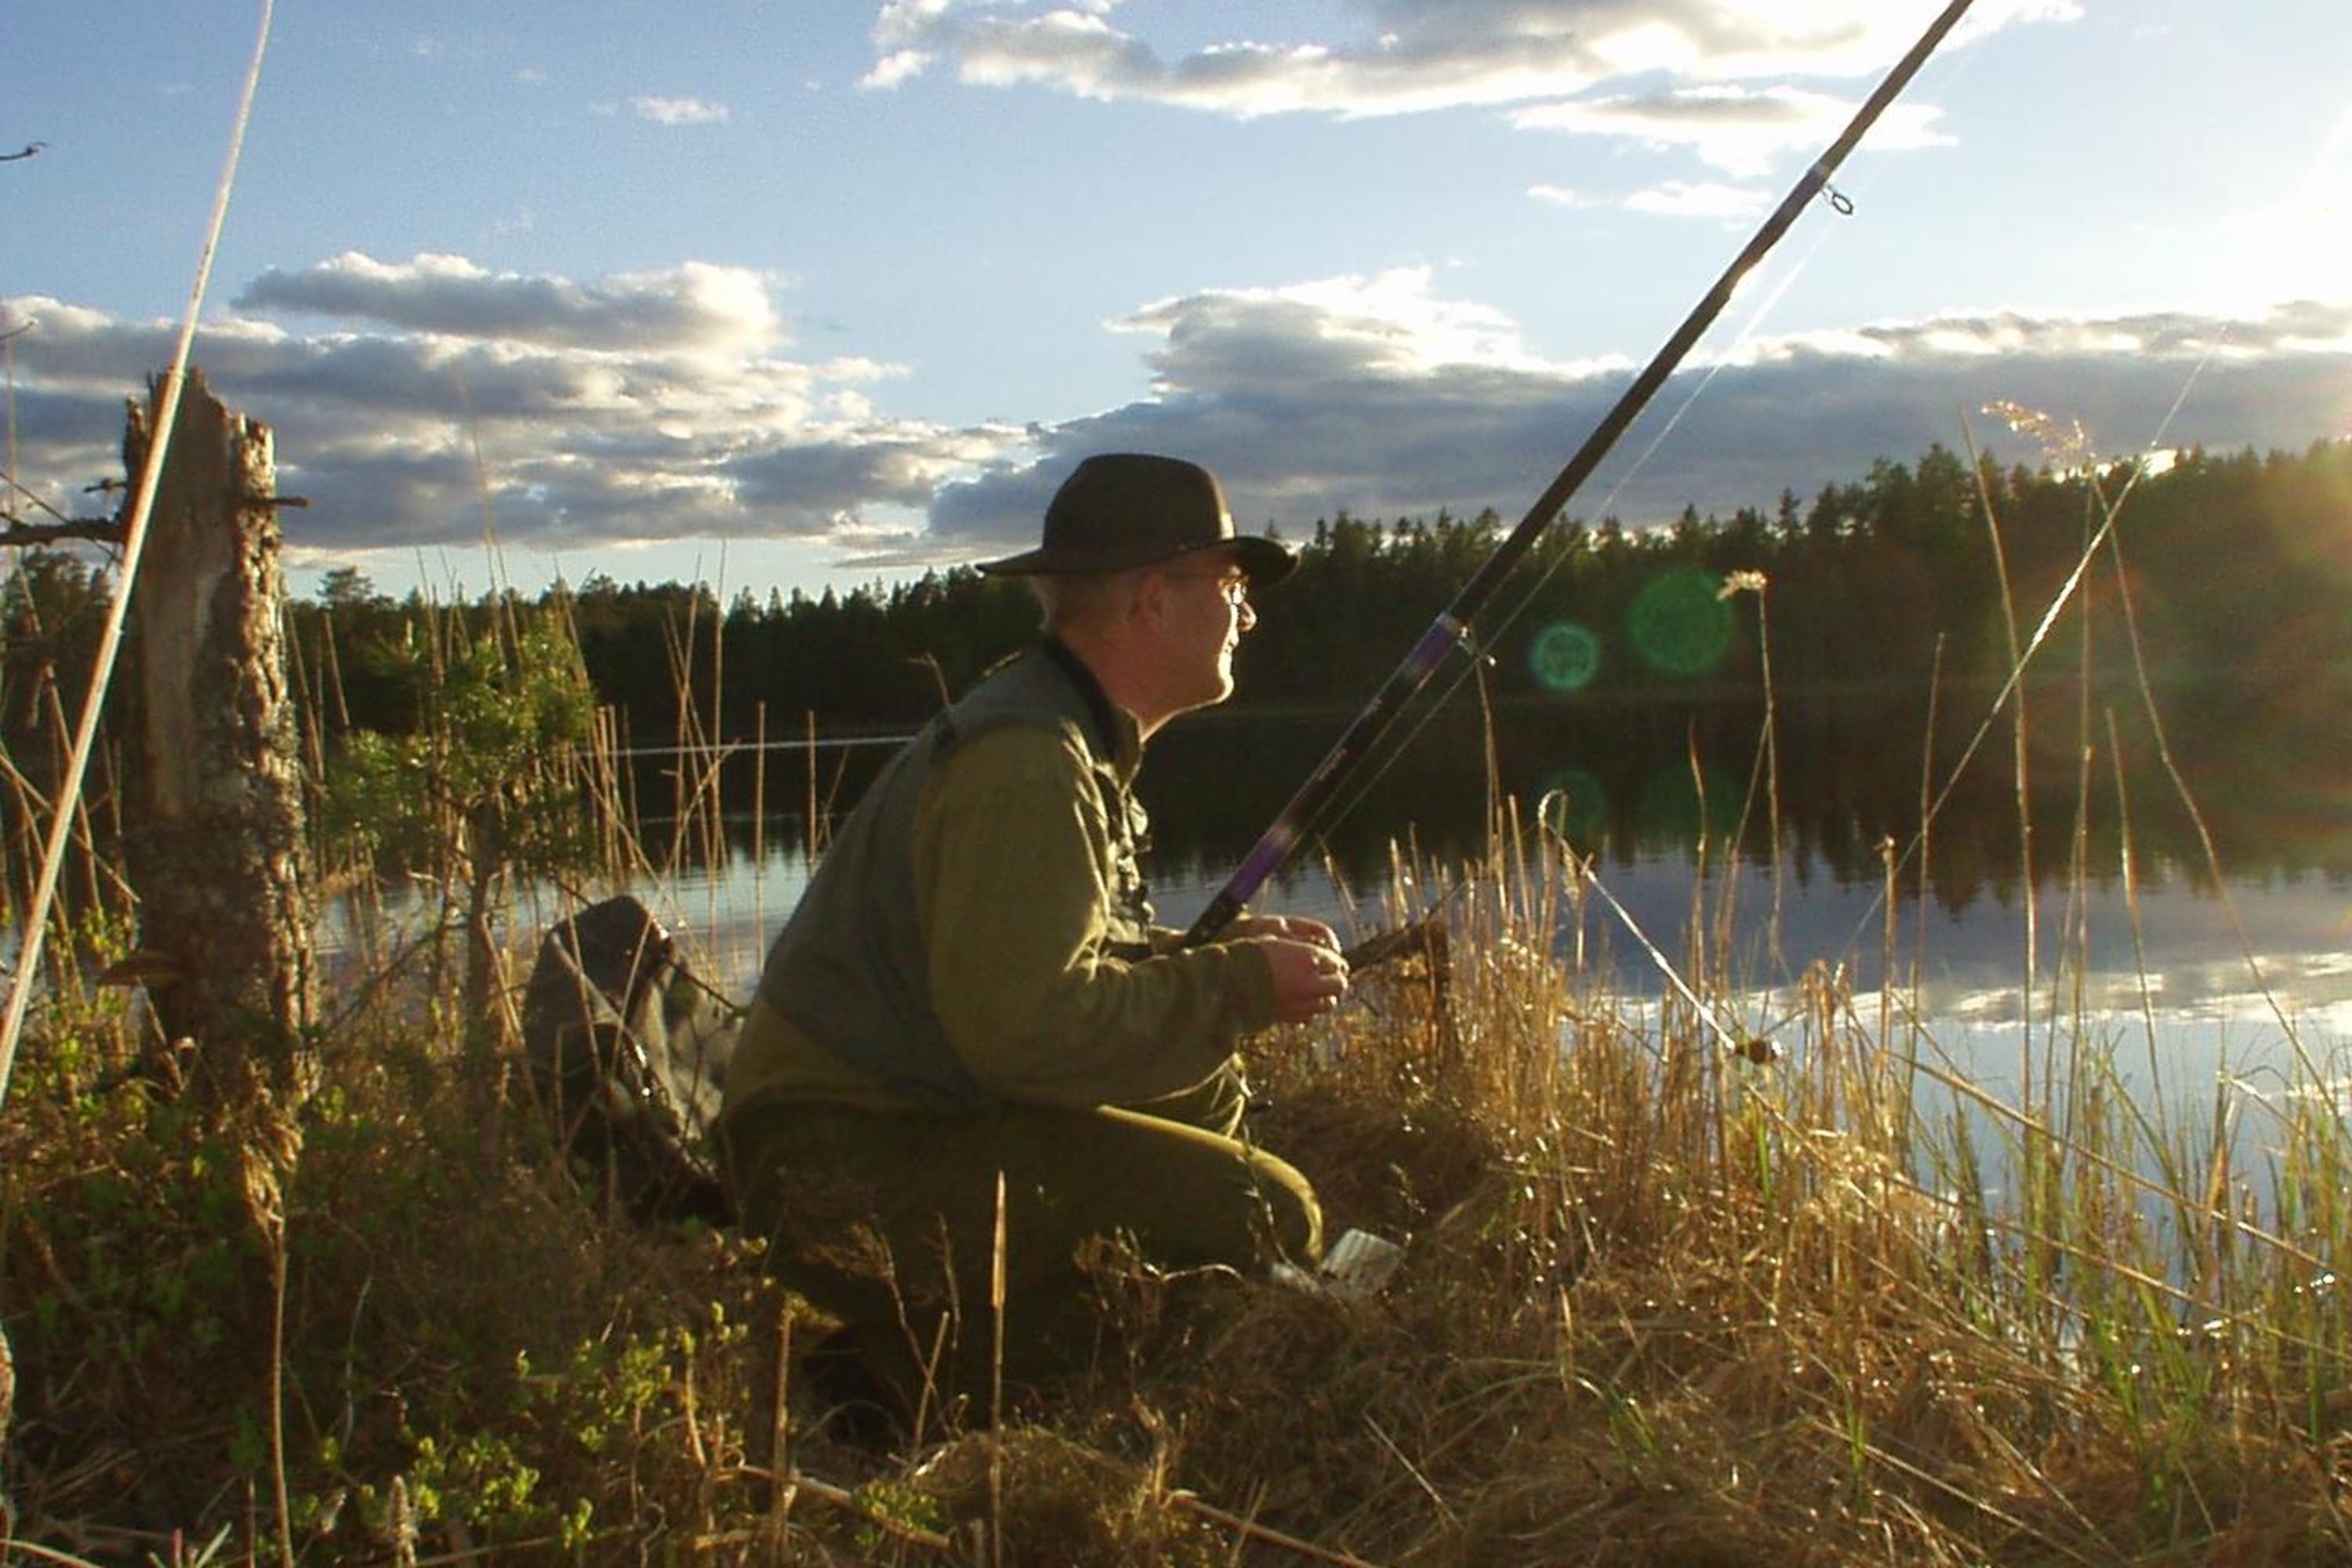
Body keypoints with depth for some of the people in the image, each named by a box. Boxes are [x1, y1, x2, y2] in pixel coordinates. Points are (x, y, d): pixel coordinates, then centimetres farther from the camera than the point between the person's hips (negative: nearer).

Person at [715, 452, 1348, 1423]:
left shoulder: (1073, 739, 15)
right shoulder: (1027, 763, -19)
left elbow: (1056, 953, 23)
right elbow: (1027, 1027, -27)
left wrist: (1217, 951, 8)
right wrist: (1237, 988, -15)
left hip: (921, 1110, 11)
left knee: (1207, 1091, 22)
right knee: (1265, 1218, -18)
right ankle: (905, 1371, -9)